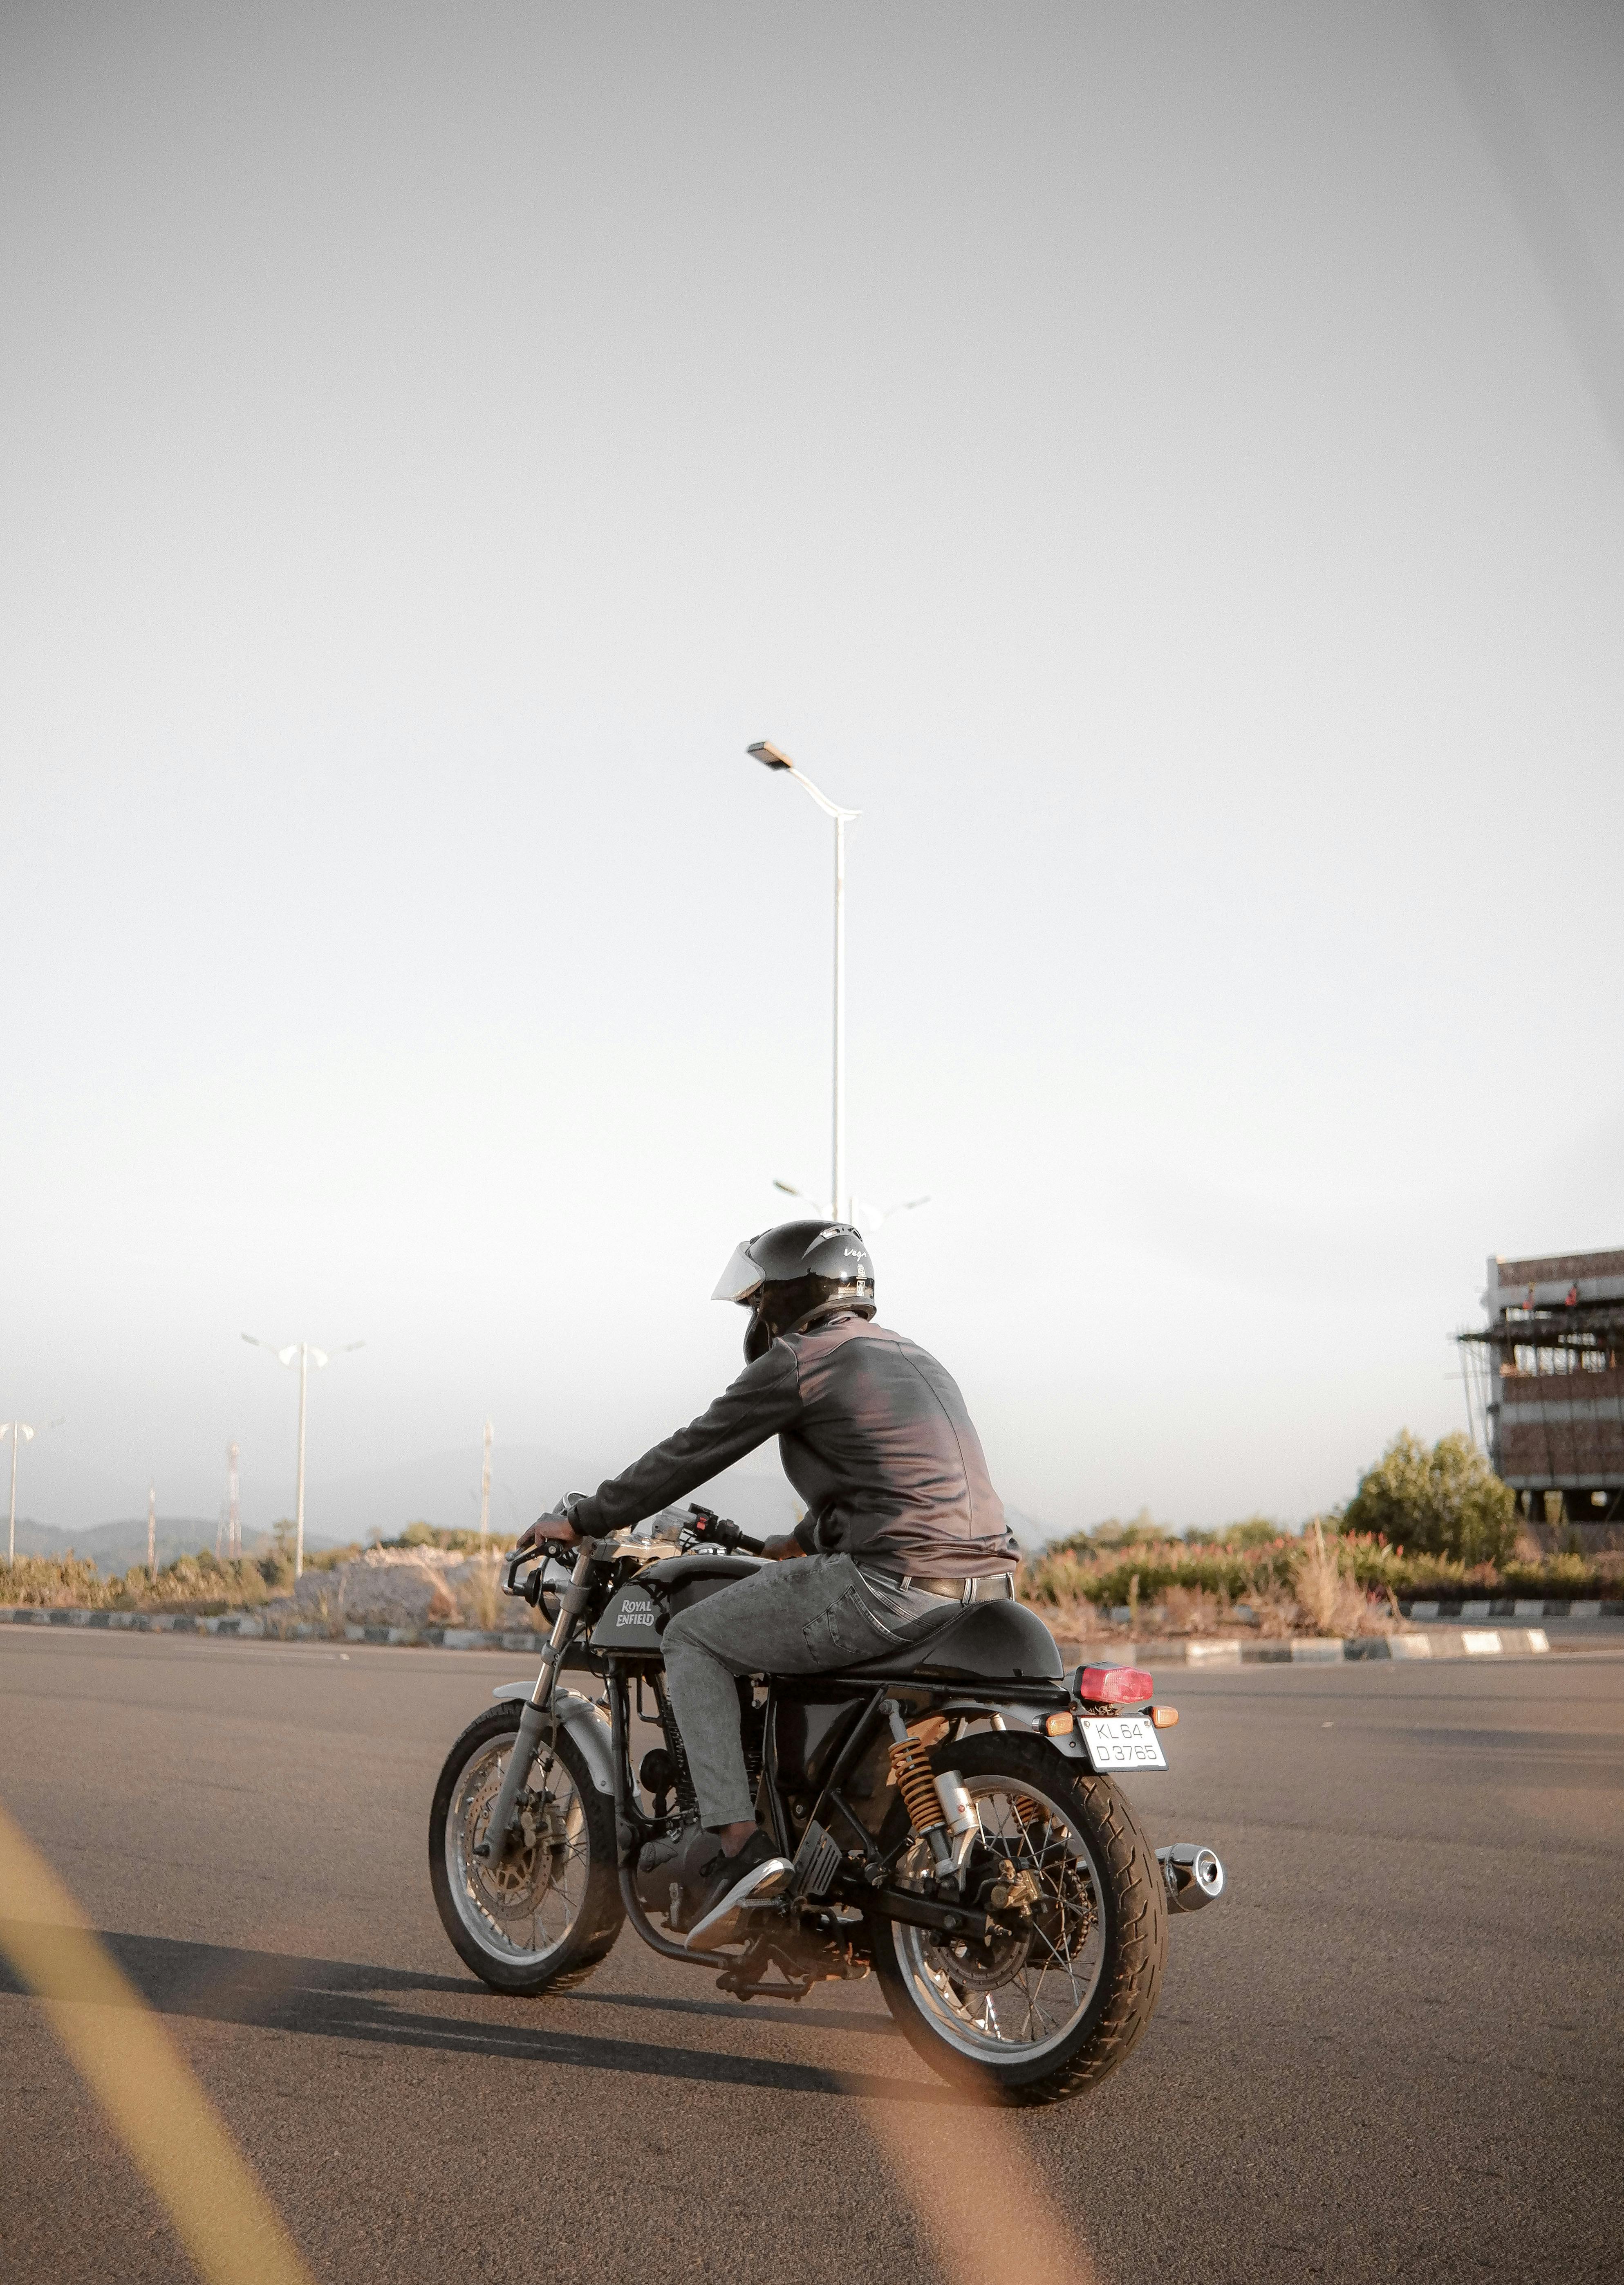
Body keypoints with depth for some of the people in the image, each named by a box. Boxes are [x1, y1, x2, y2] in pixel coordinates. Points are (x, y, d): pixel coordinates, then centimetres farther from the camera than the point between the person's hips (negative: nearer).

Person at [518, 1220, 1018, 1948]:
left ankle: (735, 1841, -6)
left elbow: (690, 1455, 3)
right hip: (987, 1580, 9)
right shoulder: (911, 1359, 25)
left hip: (896, 1584, -8)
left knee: (691, 1638, 6)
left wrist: (581, 1519, 14)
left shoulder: (797, 1361, 0)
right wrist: (800, 1542, 49)